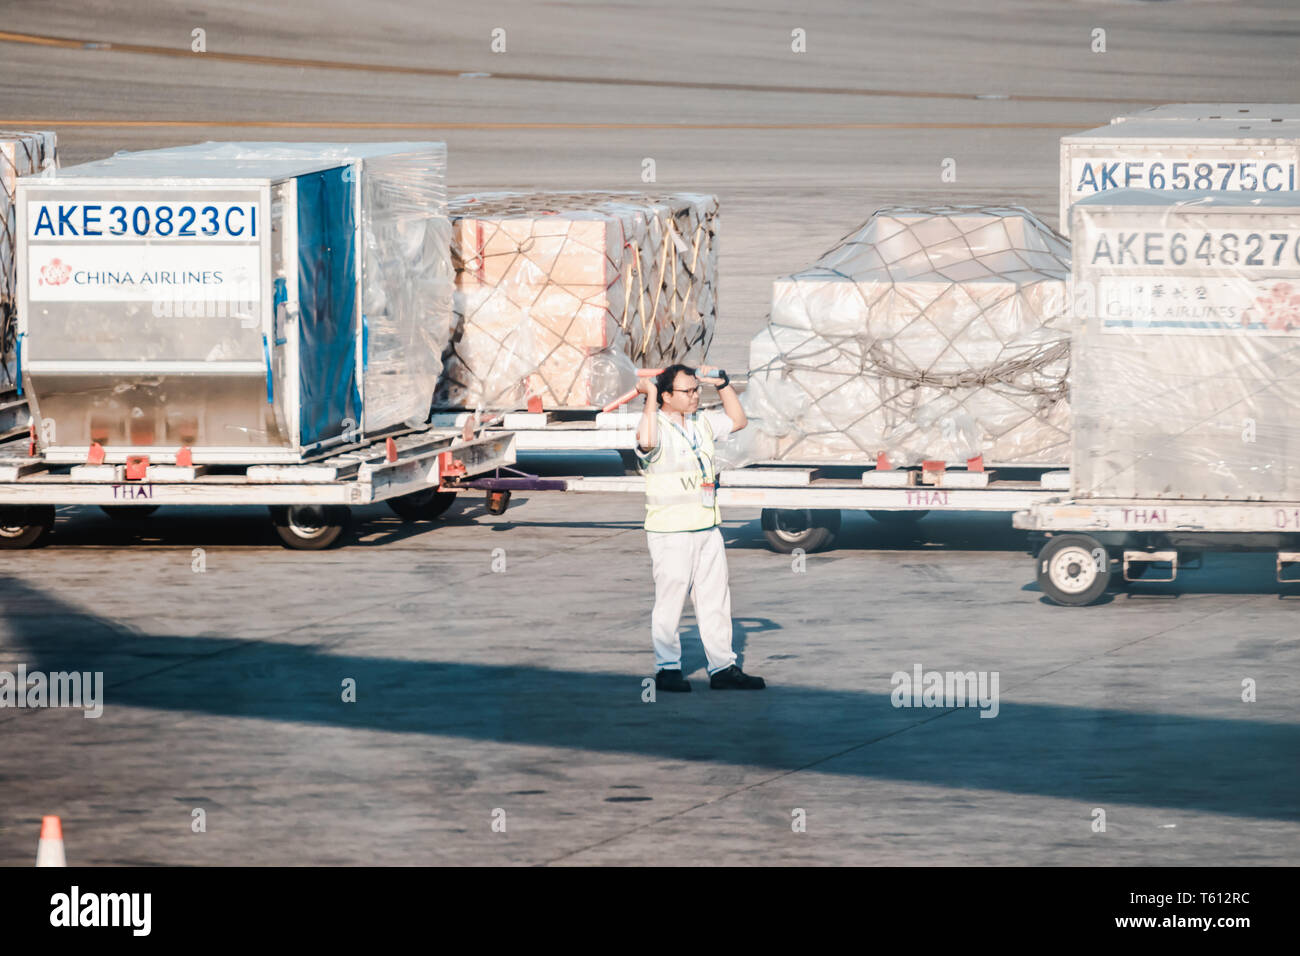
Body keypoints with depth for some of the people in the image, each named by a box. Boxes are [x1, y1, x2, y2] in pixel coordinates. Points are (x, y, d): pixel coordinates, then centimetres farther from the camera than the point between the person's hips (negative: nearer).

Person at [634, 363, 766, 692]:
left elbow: (737, 420, 25)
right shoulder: (656, 425, -11)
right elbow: (647, 441, -35)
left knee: (715, 600, 9)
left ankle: (722, 668, 14)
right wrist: (650, 396, -25)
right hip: (670, 532, -7)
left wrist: (723, 384, 13)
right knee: (670, 600, -2)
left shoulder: (701, 423, 11)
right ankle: (667, 669, 8)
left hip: (707, 529, 7)